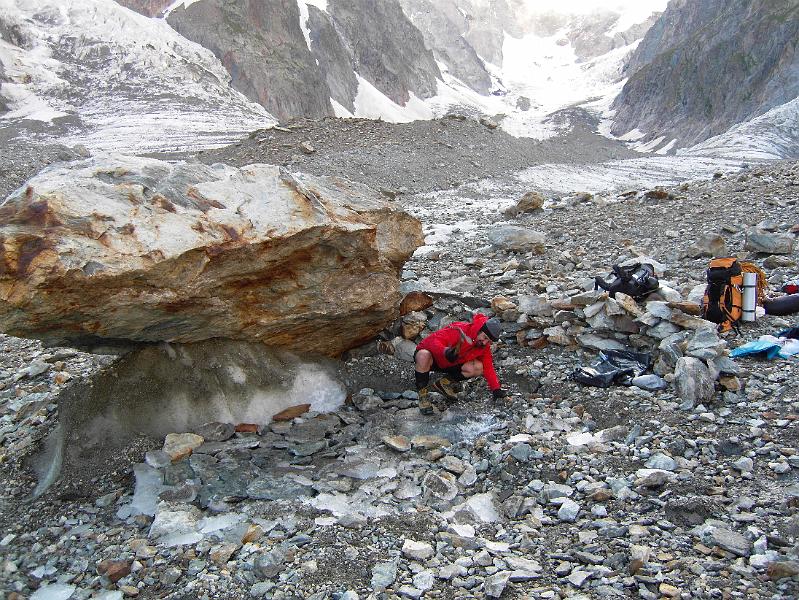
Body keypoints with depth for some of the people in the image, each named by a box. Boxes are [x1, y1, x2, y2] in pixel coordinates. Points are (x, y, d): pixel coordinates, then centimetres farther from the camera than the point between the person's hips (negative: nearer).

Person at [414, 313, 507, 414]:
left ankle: (445, 382, -2)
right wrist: (445, 352, -53)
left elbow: (488, 367, -2)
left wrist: (496, 389, -10)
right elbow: (432, 340, -35)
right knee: (424, 356, -42)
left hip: (451, 364, 6)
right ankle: (423, 393, -22)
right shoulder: (459, 329, -29)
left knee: (479, 368, -15)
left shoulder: (484, 346, -6)